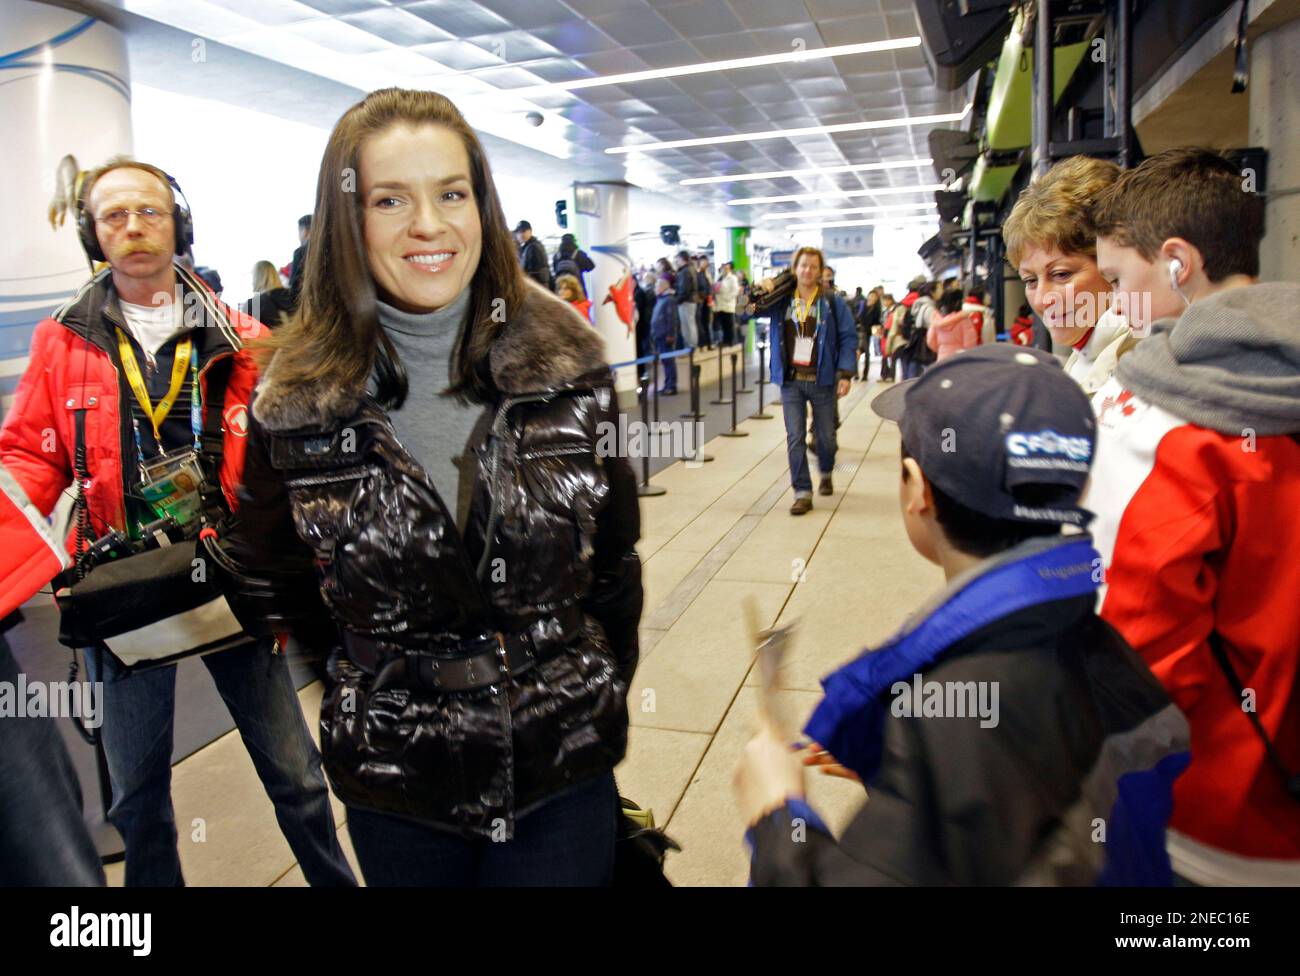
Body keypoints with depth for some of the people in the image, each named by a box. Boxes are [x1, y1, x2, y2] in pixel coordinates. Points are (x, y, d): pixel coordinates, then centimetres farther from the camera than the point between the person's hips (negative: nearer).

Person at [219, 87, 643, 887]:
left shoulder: (569, 363, -10)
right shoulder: (297, 401, -10)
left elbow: (614, 562, 1)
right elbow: (272, 586, 5)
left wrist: (599, 694, 6)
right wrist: (382, 663, 8)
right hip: (395, 789, 1)